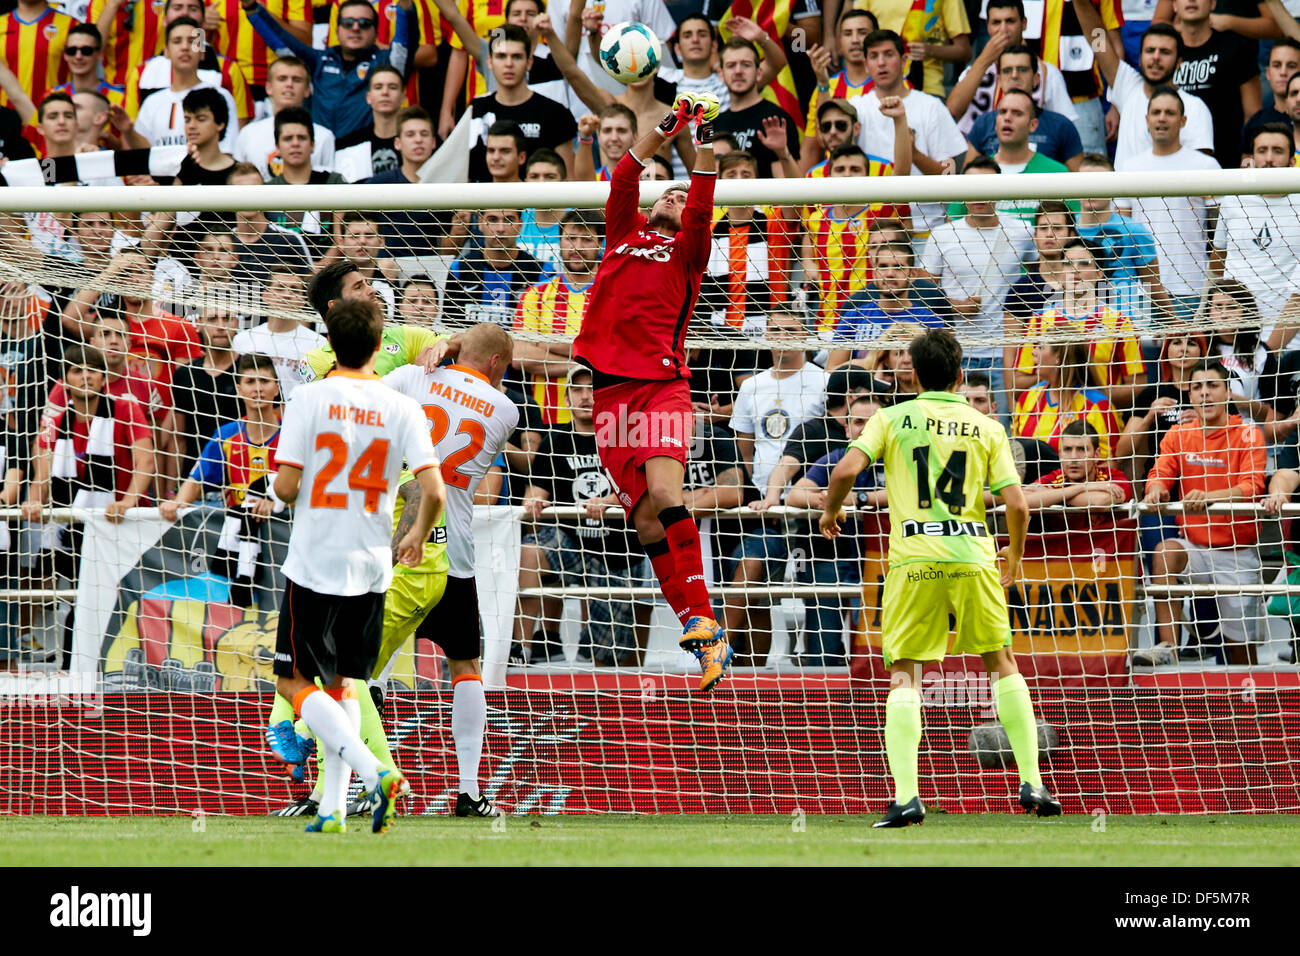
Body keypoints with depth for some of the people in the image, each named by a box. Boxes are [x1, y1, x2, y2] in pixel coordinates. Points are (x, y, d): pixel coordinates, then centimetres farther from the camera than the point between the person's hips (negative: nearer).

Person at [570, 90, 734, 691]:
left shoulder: (686, 252, 14)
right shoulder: (623, 237, 21)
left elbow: (702, 207, -3)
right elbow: (623, 182, 8)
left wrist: (705, 145, -12)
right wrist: (666, 128, -2)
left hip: (664, 382, -3)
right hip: (612, 387, 3)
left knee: (664, 492, -22)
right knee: (645, 517, -4)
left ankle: (702, 618, -23)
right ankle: (699, 628, -2)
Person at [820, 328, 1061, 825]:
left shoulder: (892, 419, 5)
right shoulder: (986, 428, 8)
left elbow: (846, 470, -8)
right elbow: (1017, 504, 2)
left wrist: (831, 510, 13)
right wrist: (1015, 556, 20)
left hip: (913, 560, -1)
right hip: (973, 556, 1)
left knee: (903, 676, 2)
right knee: (1002, 664, 17)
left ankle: (905, 796, -13)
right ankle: (1031, 784, 13)